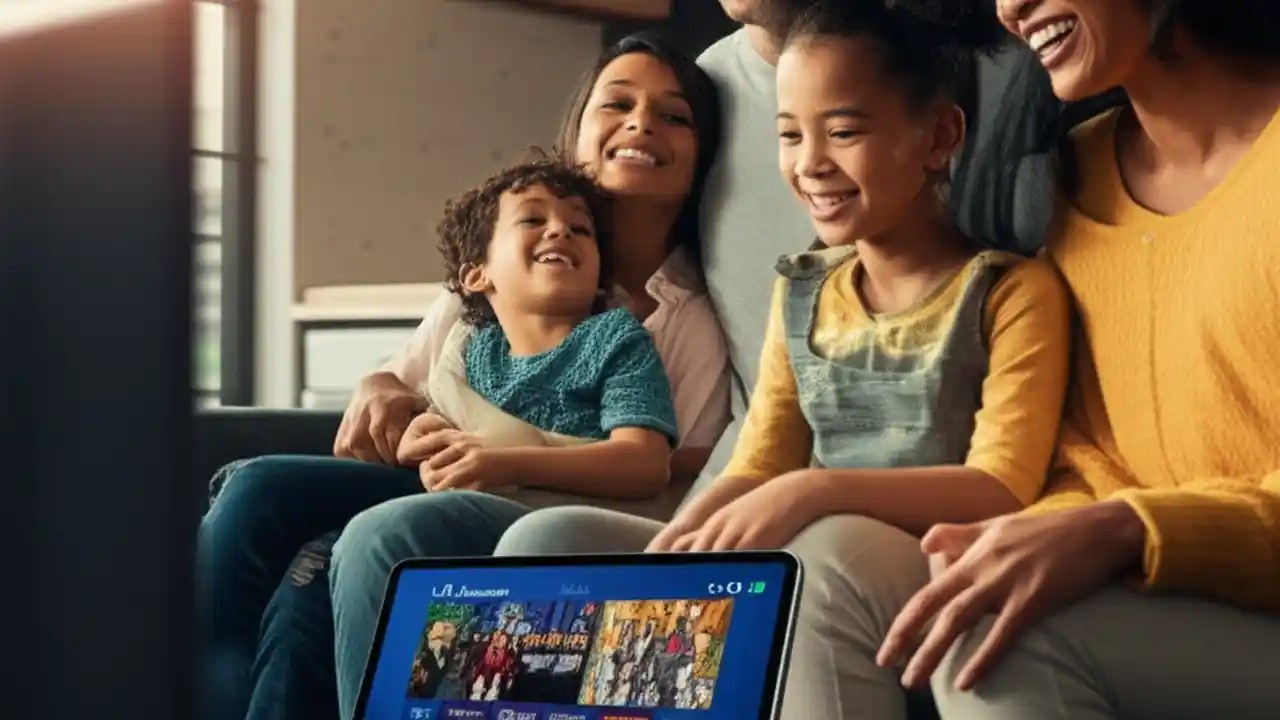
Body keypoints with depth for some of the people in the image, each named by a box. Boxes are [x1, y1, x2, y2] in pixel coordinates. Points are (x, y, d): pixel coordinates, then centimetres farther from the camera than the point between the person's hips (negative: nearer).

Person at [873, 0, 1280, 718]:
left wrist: (1125, 529, -28)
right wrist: (1056, 535, -13)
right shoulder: (1073, 178, 12)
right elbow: (1092, 456, 10)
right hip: (1173, 603, 6)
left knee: (1014, 642, -26)